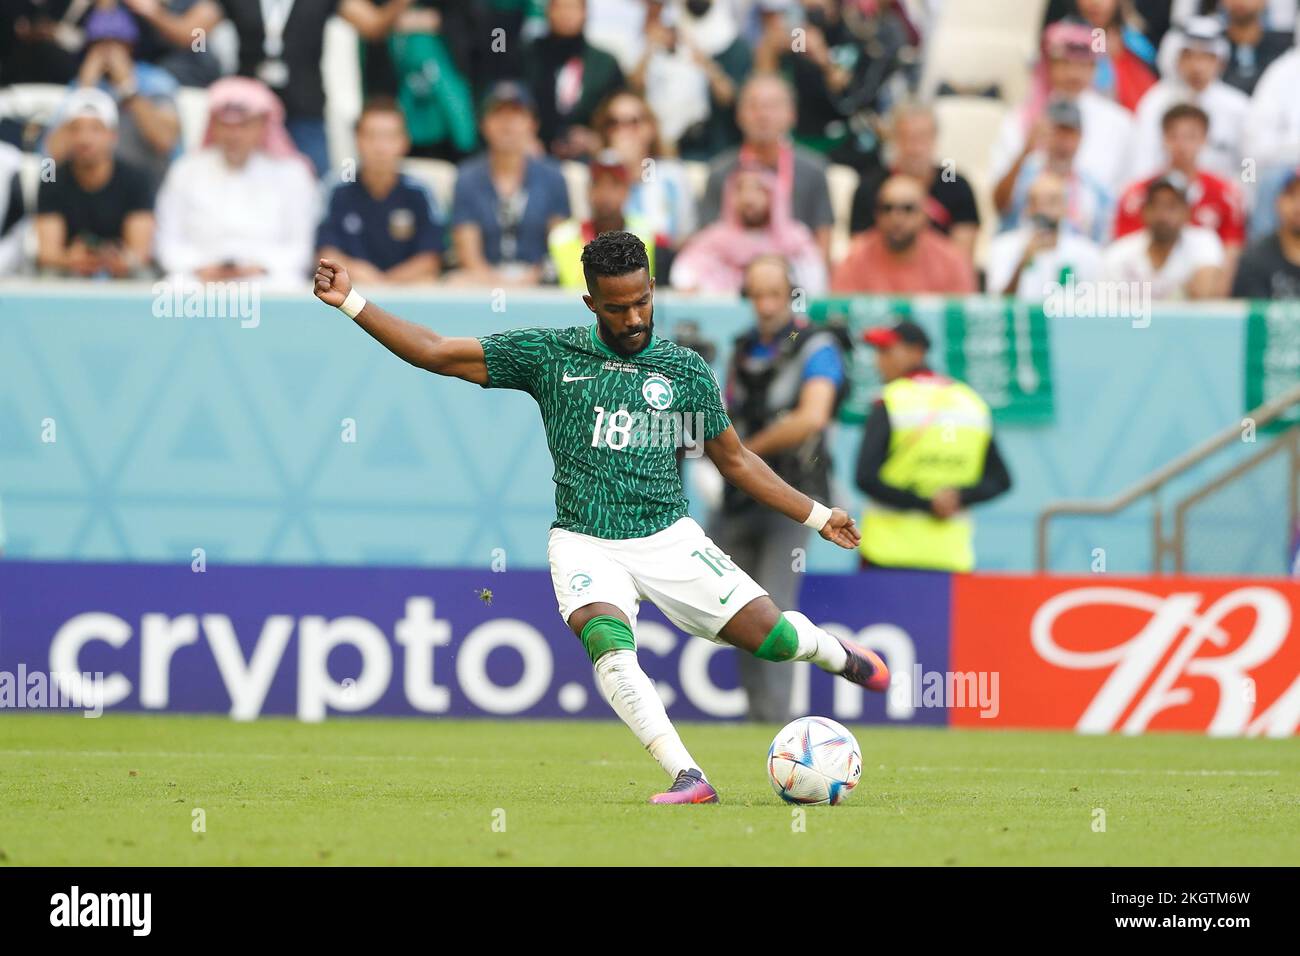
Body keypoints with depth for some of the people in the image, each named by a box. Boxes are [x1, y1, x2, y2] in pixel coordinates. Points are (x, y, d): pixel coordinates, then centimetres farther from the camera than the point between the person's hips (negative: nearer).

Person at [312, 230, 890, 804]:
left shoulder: (685, 370, 6)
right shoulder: (550, 354, 2)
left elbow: (735, 461, 17)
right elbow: (436, 352, 2)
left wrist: (818, 517, 17)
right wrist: (351, 304, -6)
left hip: (669, 539, 1)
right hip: (586, 544, -1)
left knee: (770, 635, -10)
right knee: (609, 645, -32)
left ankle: (833, 652, 26)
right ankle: (687, 777, -32)